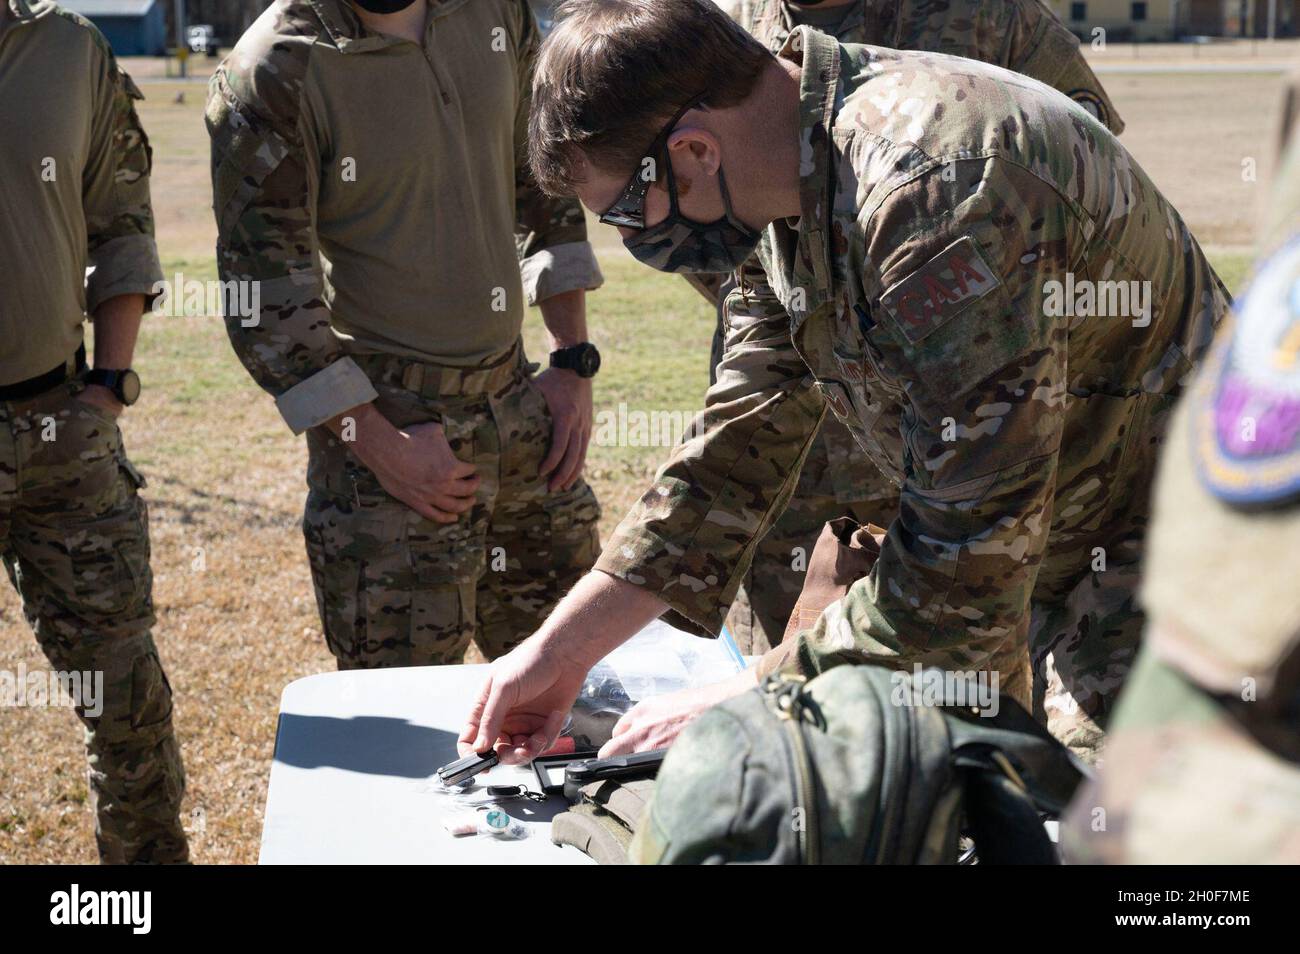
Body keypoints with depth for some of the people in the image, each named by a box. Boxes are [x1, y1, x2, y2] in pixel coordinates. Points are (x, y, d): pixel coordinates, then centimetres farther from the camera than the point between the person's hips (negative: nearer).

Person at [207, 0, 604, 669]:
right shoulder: (273, 74, -15)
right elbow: (264, 299, -13)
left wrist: (573, 362, 7)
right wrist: (378, 444, -16)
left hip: (518, 405, 6)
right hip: (385, 417, -5)